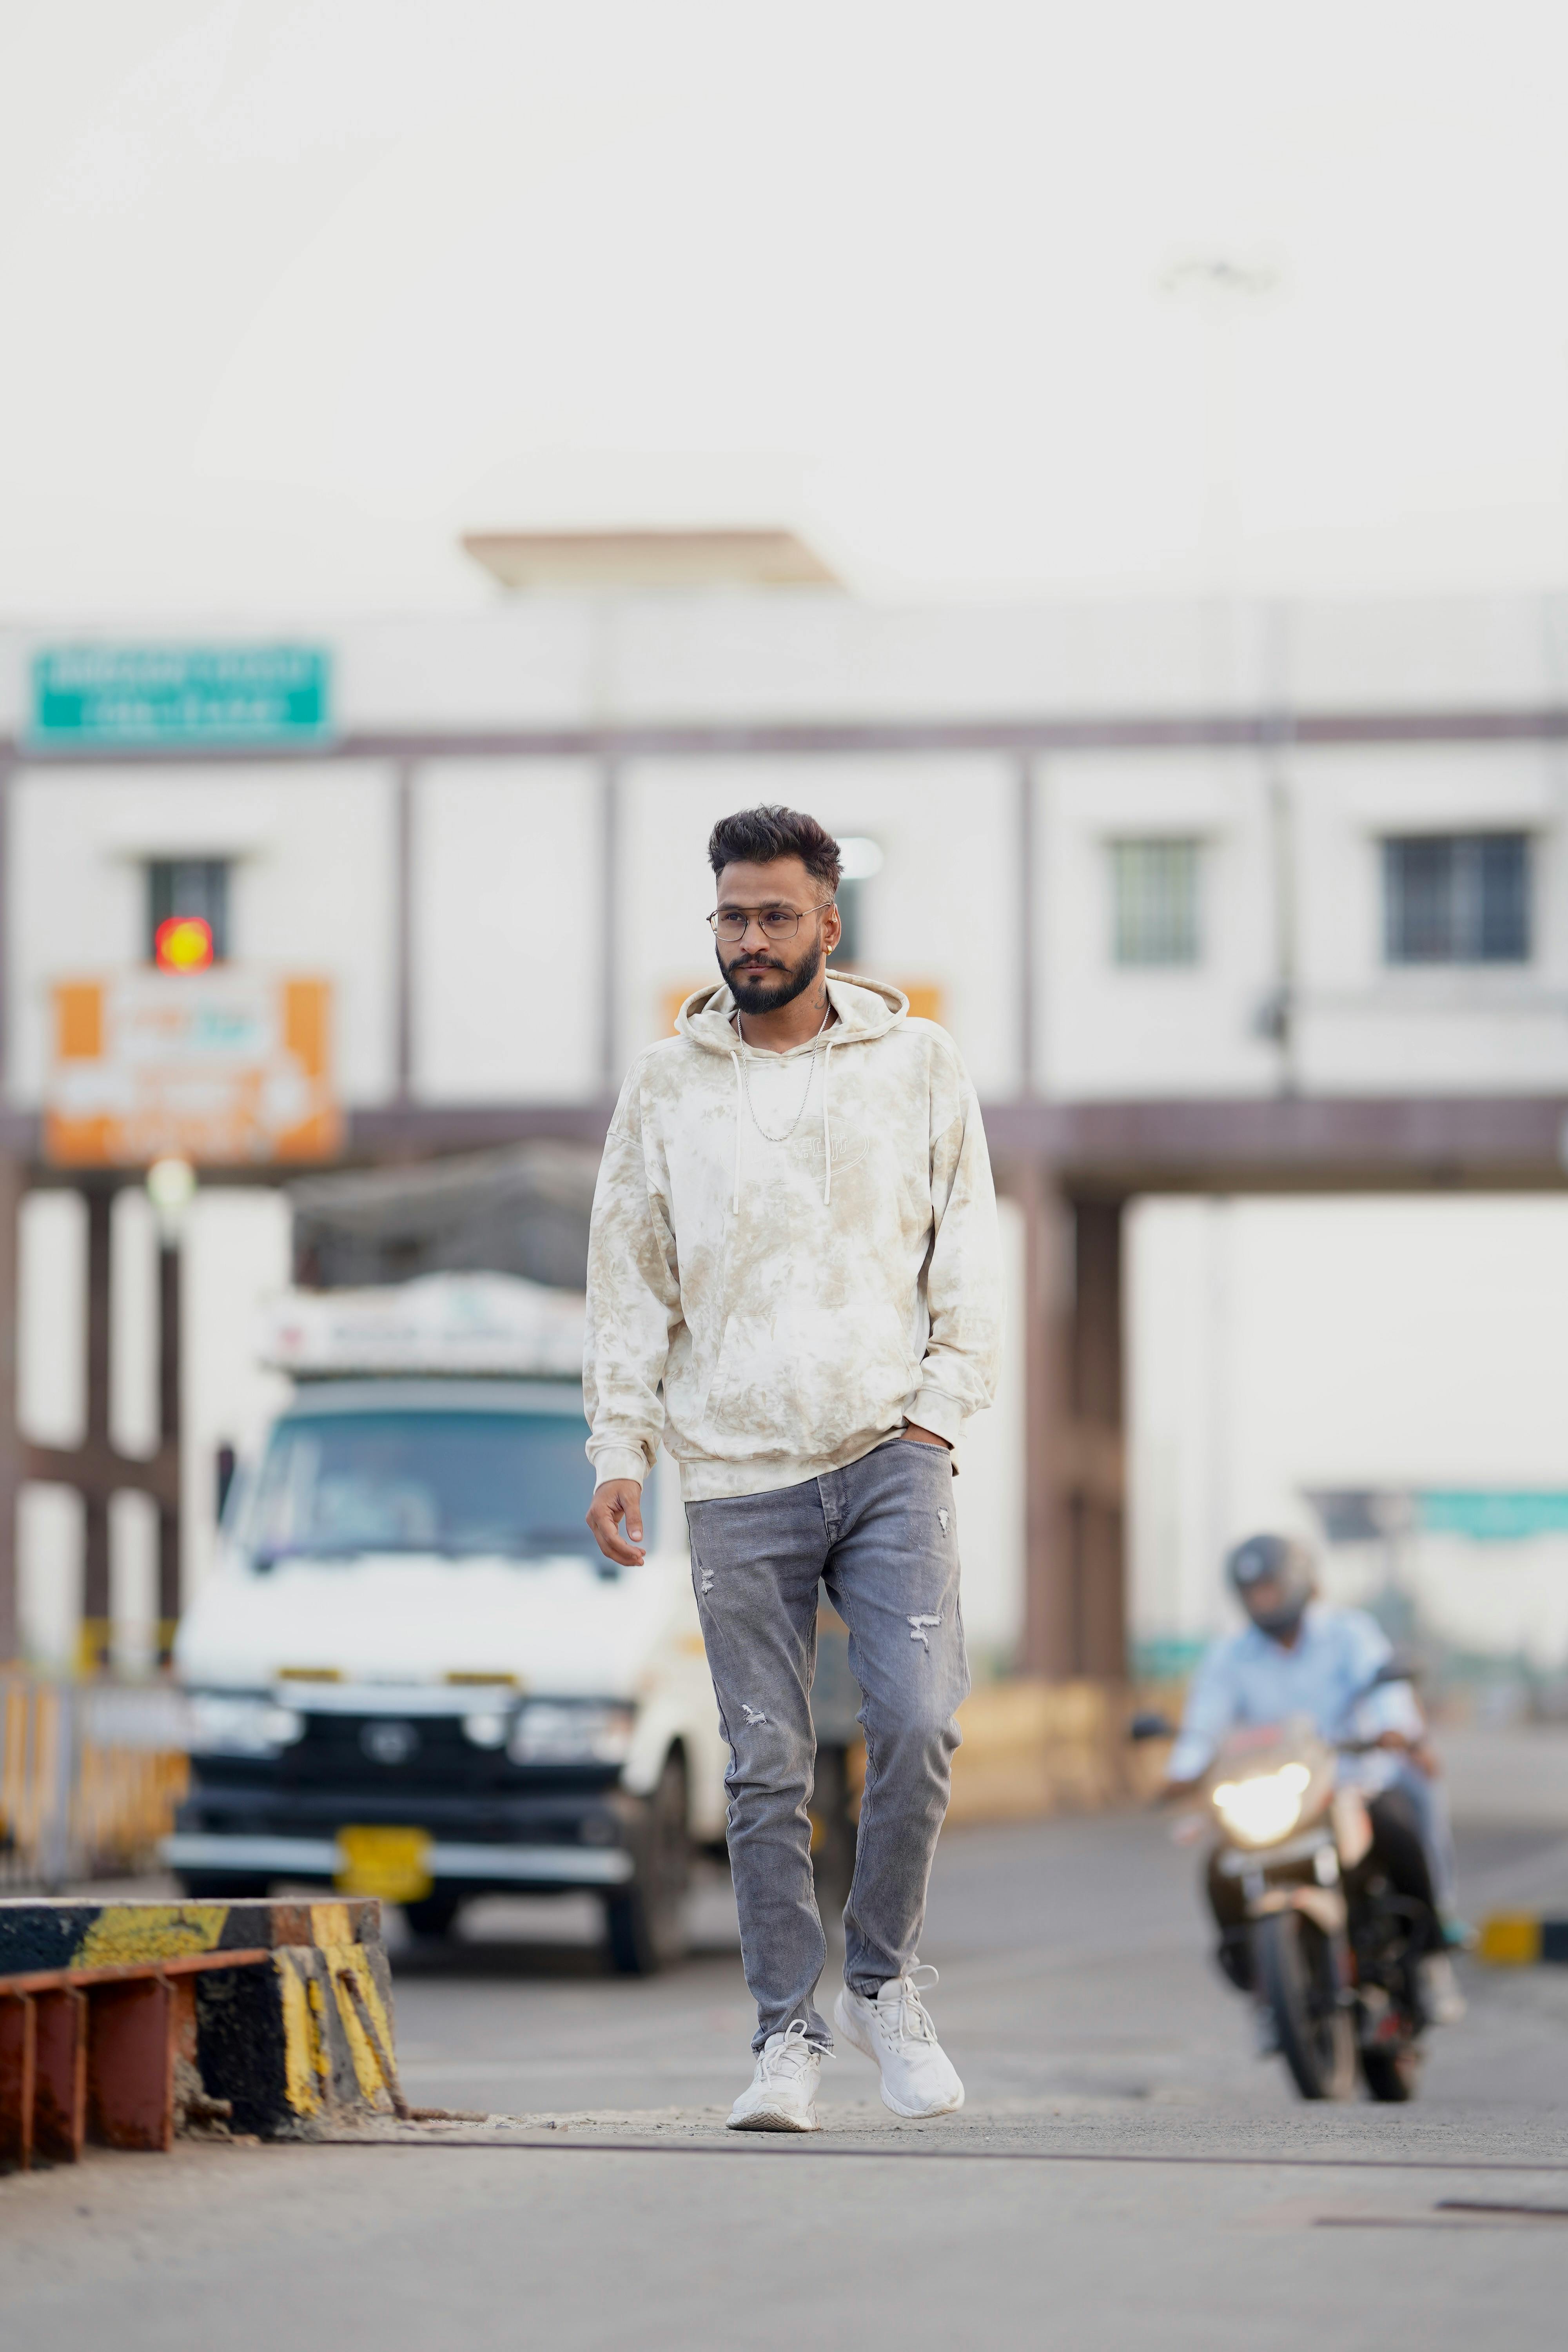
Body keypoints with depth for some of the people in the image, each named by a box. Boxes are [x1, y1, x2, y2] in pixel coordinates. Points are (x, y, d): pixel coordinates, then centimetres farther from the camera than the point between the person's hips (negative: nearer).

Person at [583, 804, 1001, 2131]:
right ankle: (789, 2035, 6)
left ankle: (884, 1982, 8)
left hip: (891, 1459, 0)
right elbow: (630, 1281, 10)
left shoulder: (919, 1066, 8)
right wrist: (620, 1448, 2)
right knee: (768, 1769, -1)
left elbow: (969, 1260, 9)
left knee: (920, 1723, -13)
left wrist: (939, 1413, -2)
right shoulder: (667, 1087, 8)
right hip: (739, 1475, 0)